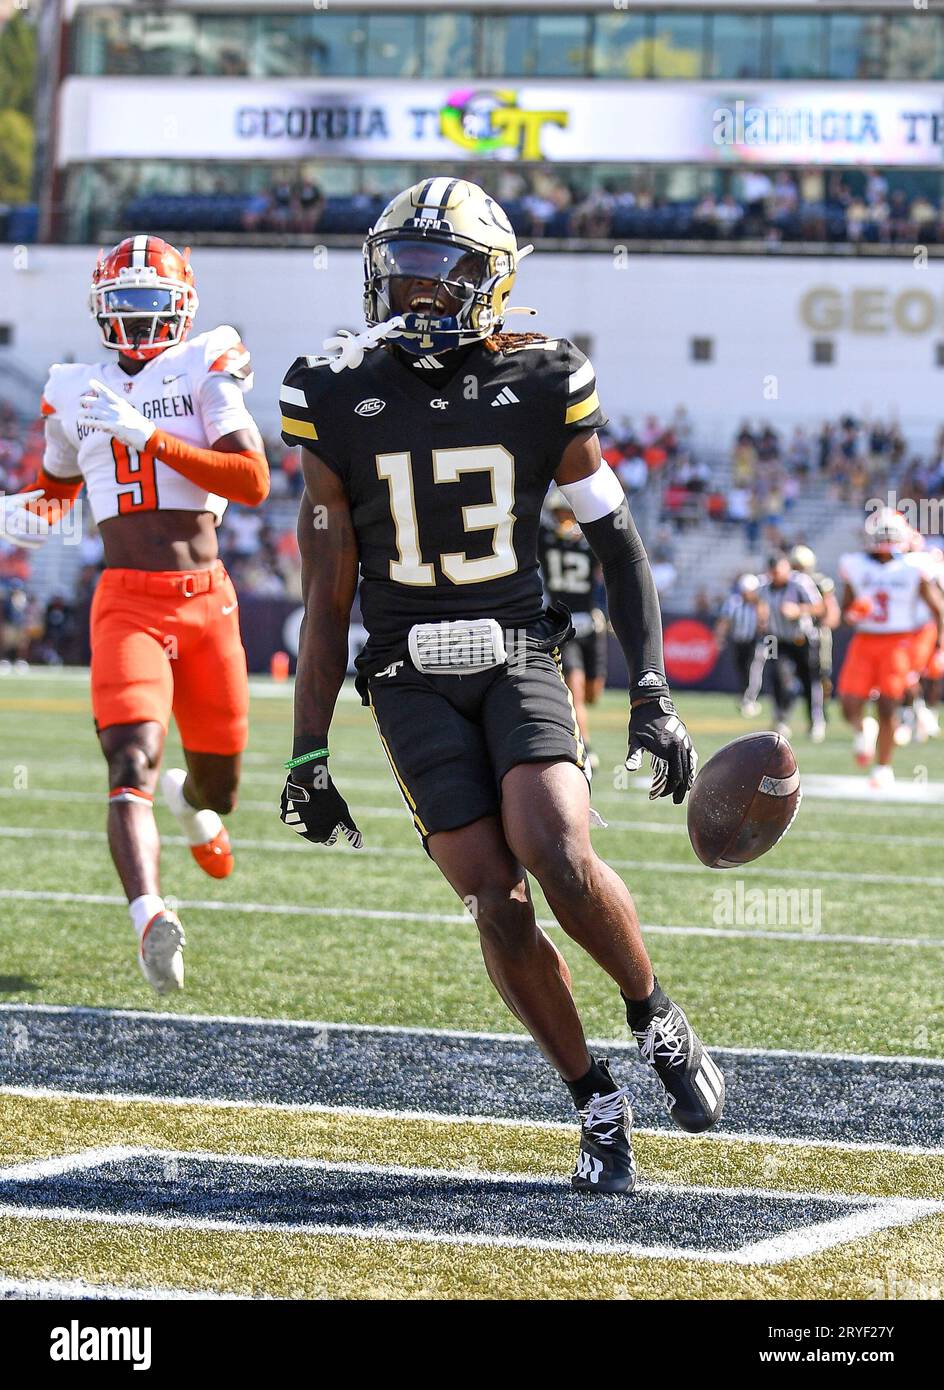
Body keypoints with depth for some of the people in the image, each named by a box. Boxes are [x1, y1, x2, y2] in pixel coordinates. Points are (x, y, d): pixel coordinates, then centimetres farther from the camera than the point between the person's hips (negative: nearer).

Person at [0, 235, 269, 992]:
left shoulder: (206, 369, 0)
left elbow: (254, 482, -13)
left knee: (219, 782, 13)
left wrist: (148, 436, -18)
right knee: (132, 763, -23)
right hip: (127, 602, 0)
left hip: (207, 598, 0)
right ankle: (150, 916, -38)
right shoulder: (74, 391, 11)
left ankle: (193, 797, 51)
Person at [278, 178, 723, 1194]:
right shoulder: (341, 402, 0)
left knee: (558, 856, -24)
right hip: (412, 681, 1)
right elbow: (327, 600, 5)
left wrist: (651, 700, -2)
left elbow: (617, 548, 5)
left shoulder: (542, 386, -2)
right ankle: (598, 1109, 5)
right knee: (498, 906, -11)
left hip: (519, 660, -1)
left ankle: (657, 1020, 3)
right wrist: (308, 754, 3)